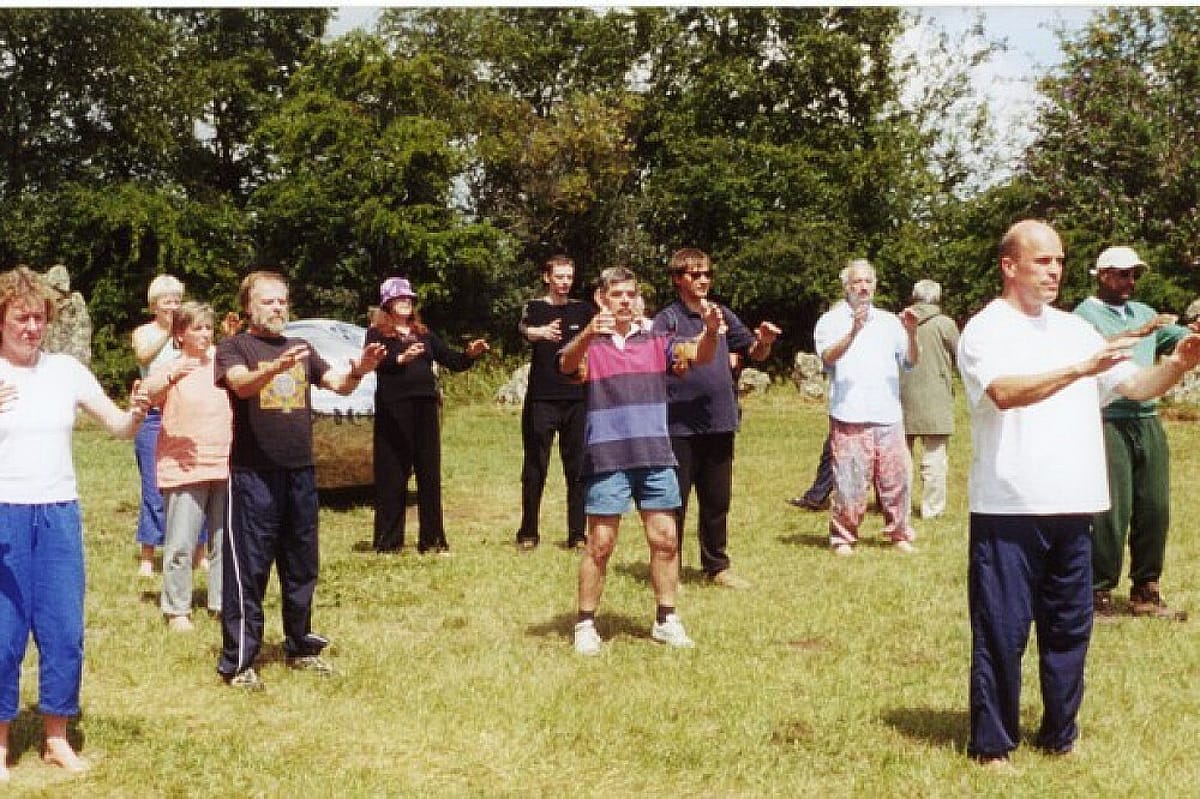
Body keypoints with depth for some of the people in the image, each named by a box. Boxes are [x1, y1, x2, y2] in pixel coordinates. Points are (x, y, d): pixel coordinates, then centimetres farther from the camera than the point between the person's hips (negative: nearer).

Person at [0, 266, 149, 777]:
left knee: (64, 632, 5)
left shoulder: (66, 370, 5)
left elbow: (118, 428, 6)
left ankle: (56, 738, 18)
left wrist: (136, 414, -17)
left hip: (60, 514, 3)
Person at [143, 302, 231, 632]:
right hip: (184, 469, -4)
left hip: (224, 466, 4)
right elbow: (146, 394, -17)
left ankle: (223, 603, 19)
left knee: (226, 540, 9)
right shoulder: (171, 369, -1)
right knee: (180, 545, -6)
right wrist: (173, 375, -37)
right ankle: (177, 610, 3)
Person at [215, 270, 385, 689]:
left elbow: (338, 384, 5)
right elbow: (241, 384, -21)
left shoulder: (302, 349, 15)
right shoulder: (233, 347, -1)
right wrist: (276, 367, -41)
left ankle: (301, 647, 27)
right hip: (253, 474, -6)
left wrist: (358, 369, -18)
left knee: (301, 568, 14)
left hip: (300, 473, 6)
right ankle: (238, 662, -1)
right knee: (247, 571, -5)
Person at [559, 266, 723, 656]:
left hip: (655, 454, 3)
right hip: (606, 457, -3)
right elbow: (567, 364, -22)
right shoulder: (589, 343, 0)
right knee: (600, 544, 1)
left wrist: (710, 330, -26)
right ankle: (586, 624, 12)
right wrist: (588, 334, -43)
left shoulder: (655, 340, 9)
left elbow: (699, 356, -3)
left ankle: (666, 620, 19)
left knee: (665, 539, 6)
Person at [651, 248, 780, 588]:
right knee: (674, 501, 2)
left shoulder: (722, 314, 10)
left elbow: (755, 353, 14)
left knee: (717, 501, 14)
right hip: (679, 426, -5)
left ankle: (717, 566, 26)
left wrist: (764, 340, -8)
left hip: (719, 423, 5)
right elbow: (674, 365, -18)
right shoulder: (667, 319, -6)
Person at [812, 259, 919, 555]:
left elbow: (910, 362, 10)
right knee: (849, 481, -4)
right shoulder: (831, 320, 7)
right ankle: (843, 537, 6)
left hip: (888, 416, 4)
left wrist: (911, 334, -9)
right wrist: (853, 333, -28)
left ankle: (899, 535, 14)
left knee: (896, 476, 4)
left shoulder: (889, 321, 17)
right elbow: (828, 357, -12)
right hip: (849, 417, -3)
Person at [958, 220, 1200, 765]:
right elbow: (1005, 392, -24)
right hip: (1008, 510, -6)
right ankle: (992, 745, 10)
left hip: (1072, 508, 6)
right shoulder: (985, 330, -5)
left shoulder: (1074, 329, 13)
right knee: (1002, 631, 0)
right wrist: (1080, 369, -30)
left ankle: (1060, 737, 24)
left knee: (1069, 627, 12)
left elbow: (1136, 386, 11)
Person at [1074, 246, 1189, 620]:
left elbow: (1183, 338, 13)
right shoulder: (1086, 313, -2)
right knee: (1112, 510, -7)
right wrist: (1137, 333, -32)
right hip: (1108, 421, -6)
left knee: (1155, 508, 7)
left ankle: (1146, 592, 16)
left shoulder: (1144, 313, 19)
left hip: (1148, 420, 6)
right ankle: (1099, 593, 1)